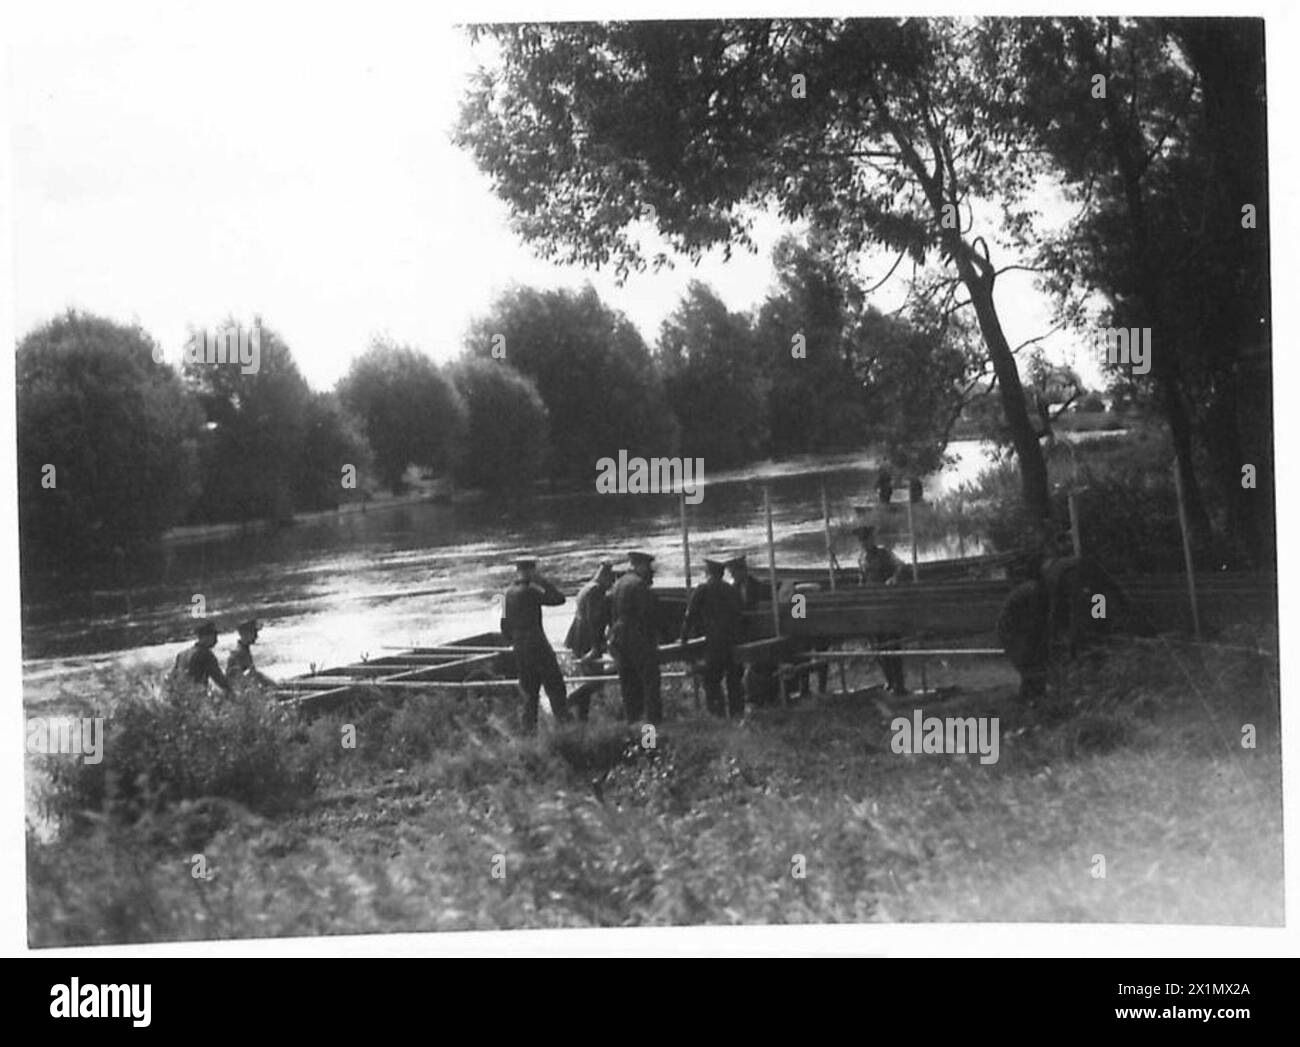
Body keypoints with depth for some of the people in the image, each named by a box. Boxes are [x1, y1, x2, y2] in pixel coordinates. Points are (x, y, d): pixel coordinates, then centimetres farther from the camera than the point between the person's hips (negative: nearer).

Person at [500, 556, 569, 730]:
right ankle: (563, 721, -5)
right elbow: (558, 598, -15)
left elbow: (505, 623, 15)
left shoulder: (509, 593, 9)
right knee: (554, 684, -2)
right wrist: (542, 582, -8)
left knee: (529, 689, 14)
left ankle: (529, 728, 13)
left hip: (519, 648, 8)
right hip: (536, 644, -8)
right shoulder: (529, 591, -16)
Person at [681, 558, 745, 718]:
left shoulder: (702, 589, 1)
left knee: (712, 681, -1)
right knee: (734, 681, 13)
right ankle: (737, 713, 16)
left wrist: (684, 636, 12)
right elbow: (740, 615, 19)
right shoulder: (732, 590, 16)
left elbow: (691, 614, 1)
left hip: (715, 642, -5)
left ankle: (718, 714, -9)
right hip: (735, 641, 6)